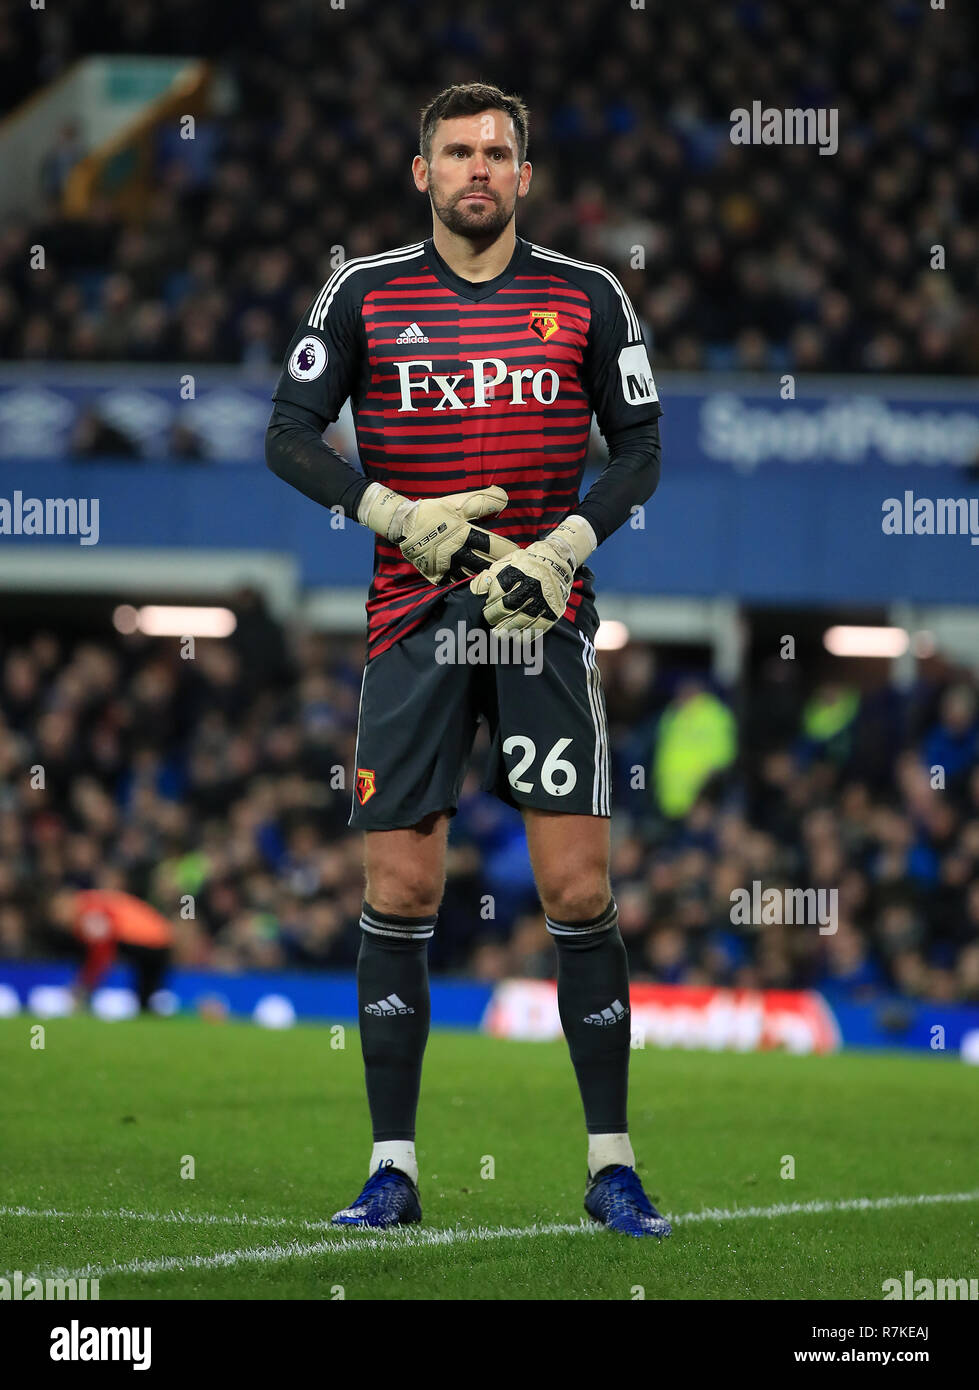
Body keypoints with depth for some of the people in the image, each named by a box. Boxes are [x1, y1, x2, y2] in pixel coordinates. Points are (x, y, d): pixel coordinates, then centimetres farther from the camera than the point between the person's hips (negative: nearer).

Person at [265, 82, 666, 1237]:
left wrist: (565, 549, -8)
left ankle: (611, 1166, 2)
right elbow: (288, 435, 3)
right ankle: (393, 1169, 6)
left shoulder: (588, 299, 5)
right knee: (399, 892, -2)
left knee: (578, 890, -6)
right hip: (414, 621, 0)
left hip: (545, 621, 0)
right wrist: (399, 519, -11)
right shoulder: (366, 295, 5)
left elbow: (639, 448, 8)